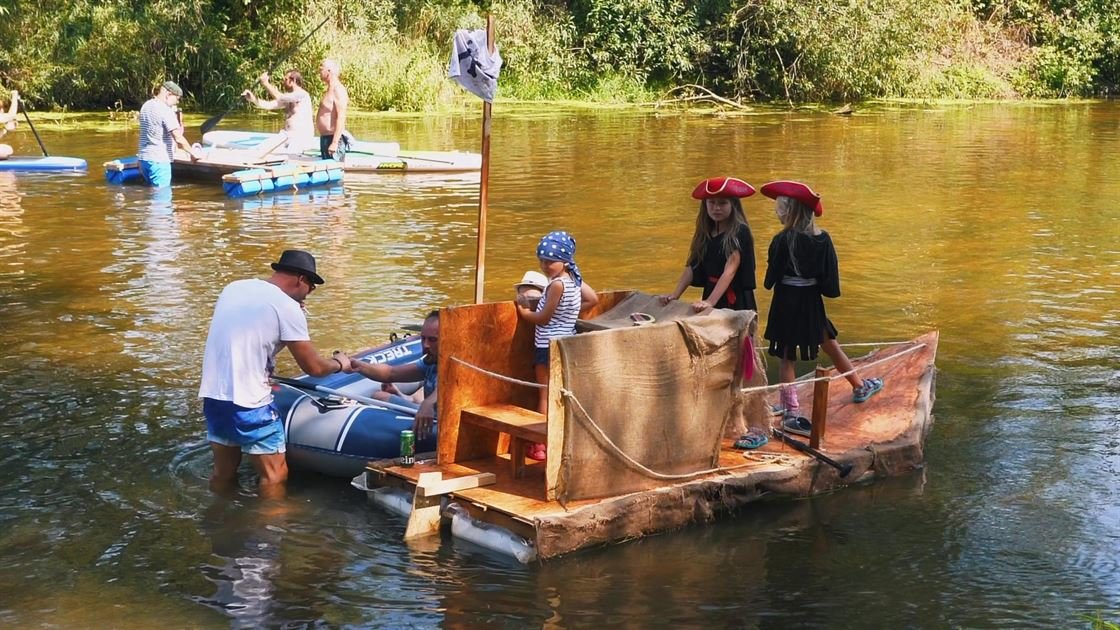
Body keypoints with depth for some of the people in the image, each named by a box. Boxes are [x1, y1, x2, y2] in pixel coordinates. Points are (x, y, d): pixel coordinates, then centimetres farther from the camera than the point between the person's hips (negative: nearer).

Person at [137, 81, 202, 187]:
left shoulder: (146, 106, 13)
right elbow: (178, 139, -17)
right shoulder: (166, 110, -15)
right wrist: (193, 153, -5)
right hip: (159, 160, -9)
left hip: (144, 158, 9)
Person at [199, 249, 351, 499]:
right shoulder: (287, 307, -11)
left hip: (212, 396, 8)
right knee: (275, 475, 3)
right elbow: (313, 367, -6)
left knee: (223, 473, 21)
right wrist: (339, 363, 14)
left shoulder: (234, 288, 10)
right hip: (247, 404, -8)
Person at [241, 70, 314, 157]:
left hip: (302, 138, -9)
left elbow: (279, 98, -19)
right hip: (288, 136, 9)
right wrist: (253, 98, -2)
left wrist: (266, 83, -9)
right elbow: (268, 105, 12)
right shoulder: (288, 98, 17)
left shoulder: (302, 94, -12)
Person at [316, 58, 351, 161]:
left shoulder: (338, 90, -15)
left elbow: (341, 118, -22)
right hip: (325, 137, 11)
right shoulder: (330, 90, 17)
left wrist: (334, 143, -27)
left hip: (334, 138, -11)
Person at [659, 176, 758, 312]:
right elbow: (692, 266, 4)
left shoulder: (740, 232, -12)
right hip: (710, 294, 6)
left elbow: (730, 270, -23)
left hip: (735, 302, -6)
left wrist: (710, 302, -34)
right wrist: (675, 295, -10)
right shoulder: (704, 232, 8)